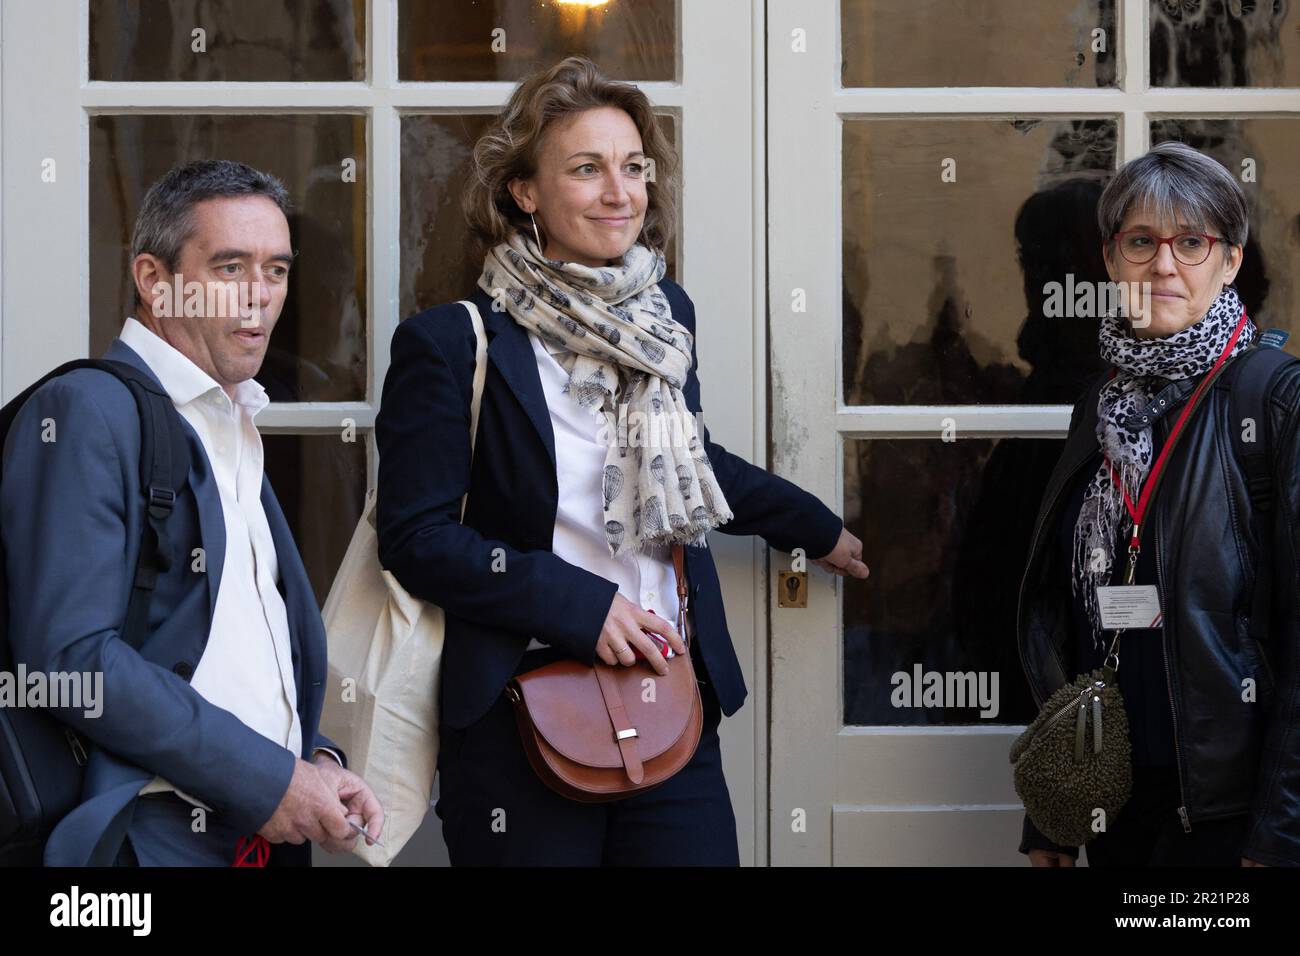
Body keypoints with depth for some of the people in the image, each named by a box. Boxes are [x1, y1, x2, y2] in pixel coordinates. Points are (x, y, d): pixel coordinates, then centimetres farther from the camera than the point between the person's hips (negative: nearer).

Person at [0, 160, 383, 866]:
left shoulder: (234, 427, 18)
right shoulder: (84, 410, -10)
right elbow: (69, 654, -19)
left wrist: (315, 760, 4)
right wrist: (267, 776, -17)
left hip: (271, 830, 8)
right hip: (154, 835, -8)